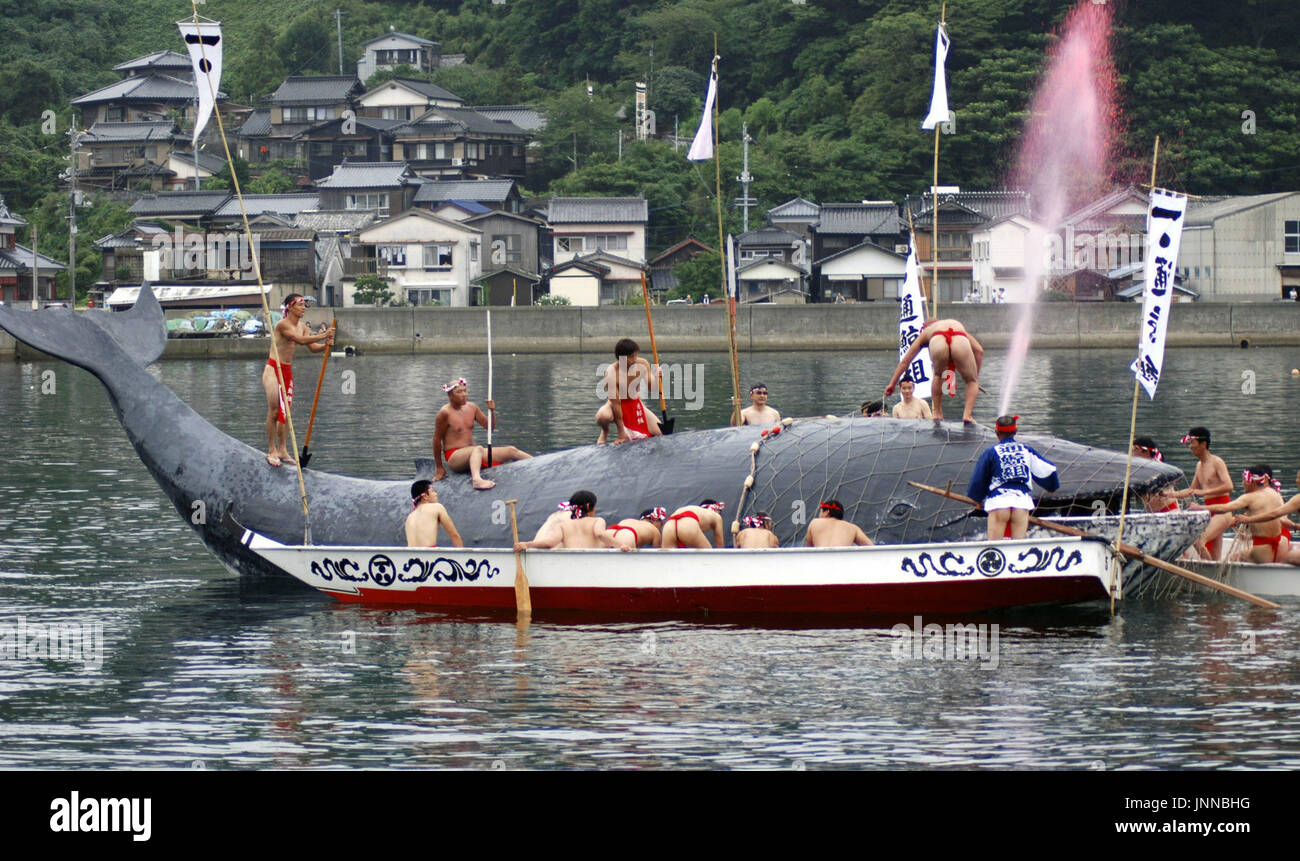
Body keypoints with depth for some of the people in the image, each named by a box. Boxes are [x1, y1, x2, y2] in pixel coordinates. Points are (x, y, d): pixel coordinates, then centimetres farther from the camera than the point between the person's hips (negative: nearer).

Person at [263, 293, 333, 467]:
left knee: (286, 411, 6)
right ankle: (271, 451, -3)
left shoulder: (302, 327, 8)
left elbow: (312, 347, 1)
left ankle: (282, 450, 9)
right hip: (273, 369, -8)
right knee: (274, 411, -8)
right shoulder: (283, 325, -16)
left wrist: (325, 345, -20)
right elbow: (300, 340, -28)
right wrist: (323, 335, -29)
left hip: (287, 371, 8)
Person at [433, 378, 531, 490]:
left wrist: (492, 411, -8)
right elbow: (437, 439, -7)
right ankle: (477, 480, -68)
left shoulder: (472, 408, 10)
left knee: (511, 451, 2)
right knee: (478, 449, -40)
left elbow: (490, 427, 13)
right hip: (454, 457, -8)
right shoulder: (445, 413, -10)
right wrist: (439, 467, -5)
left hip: (472, 454, 8)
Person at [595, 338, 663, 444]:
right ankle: (605, 431, 0)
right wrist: (621, 433, -26)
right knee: (603, 416, -40)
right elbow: (615, 403, -27)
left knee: (661, 433, -7)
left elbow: (651, 388, -6)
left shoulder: (643, 365, -15)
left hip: (636, 405, 5)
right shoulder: (611, 373, -29)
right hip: (616, 405, -5)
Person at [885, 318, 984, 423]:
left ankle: (937, 413, 25)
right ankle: (967, 414, 3)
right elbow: (979, 350, 34)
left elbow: (905, 361, 43)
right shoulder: (959, 325, 46)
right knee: (972, 381, 22)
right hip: (961, 342, 0)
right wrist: (976, 376, 39)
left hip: (938, 344, 0)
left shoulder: (925, 333, 43)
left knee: (938, 377, 32)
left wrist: (892, 384, 48)